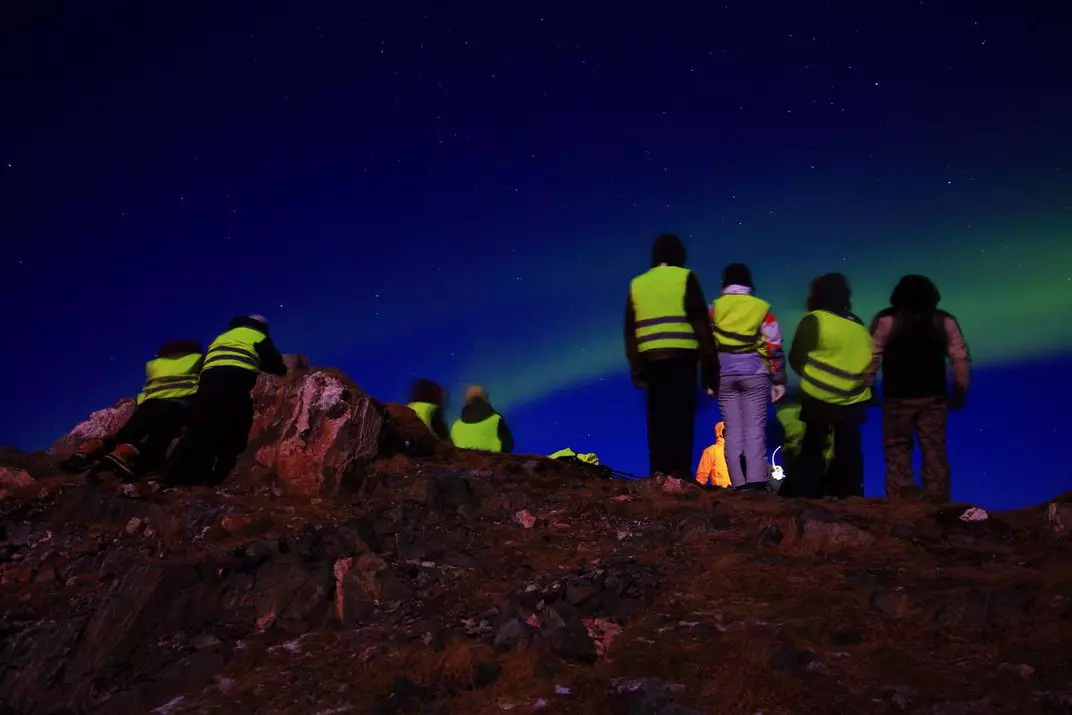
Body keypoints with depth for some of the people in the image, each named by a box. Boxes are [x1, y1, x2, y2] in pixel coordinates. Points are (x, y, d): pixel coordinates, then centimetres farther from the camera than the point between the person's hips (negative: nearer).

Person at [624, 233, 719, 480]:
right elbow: (701, 325, -2)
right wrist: (710, 367, 1)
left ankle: (659, 472, 6)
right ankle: (679, 473, -9)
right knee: (680, 416, -4)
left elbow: (630, 333, 13)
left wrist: (637, 370, 16)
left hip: (650, 359, 4)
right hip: (681, 357, -4)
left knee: (658, 417, 9)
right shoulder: (685, 278, 3)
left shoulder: (637, 284, 15)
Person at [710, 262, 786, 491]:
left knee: (733, 430, 5)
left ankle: (739, 482, 1)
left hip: (724, 375, 1)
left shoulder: (714, 308, 6)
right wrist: (779, 380, 6)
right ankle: (756, 480, -13)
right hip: (755, 374, -1)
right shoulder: (762, 308, 2)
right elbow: (774, 347, 0)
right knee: (755, 429, -3)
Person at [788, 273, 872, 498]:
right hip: (853, 401, 4)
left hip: (818, 399, -4)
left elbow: (796, 358, -3)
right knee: (848, 453, 10)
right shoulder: (859, 326, 10)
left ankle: (807, 496, 5)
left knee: (812, 449, 5)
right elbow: (869, 362, 14)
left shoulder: (814, 321, -8)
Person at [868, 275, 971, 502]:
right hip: (934, 397, 2)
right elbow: (961, 359, 1)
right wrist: (959, 393, 8)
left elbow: (872, 357, -7)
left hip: (898, 398, -2)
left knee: (898, 452, 4)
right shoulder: (945, 321, 4)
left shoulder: (886, 320, -4)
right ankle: (937, 504, 8)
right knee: (935, 453, 6)